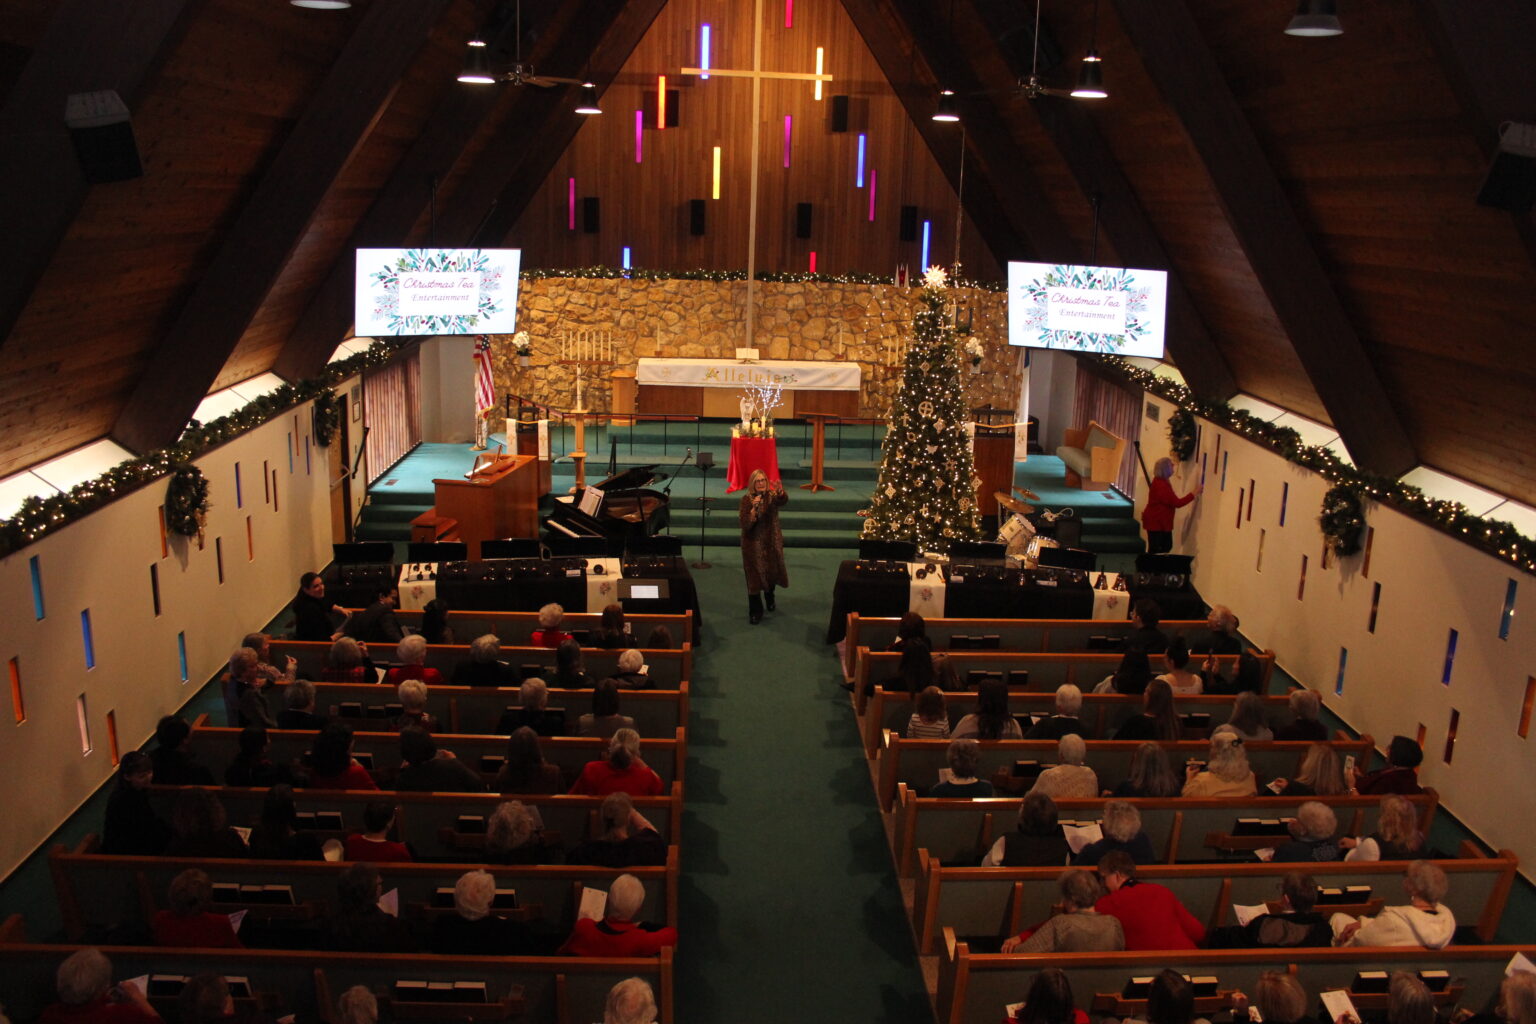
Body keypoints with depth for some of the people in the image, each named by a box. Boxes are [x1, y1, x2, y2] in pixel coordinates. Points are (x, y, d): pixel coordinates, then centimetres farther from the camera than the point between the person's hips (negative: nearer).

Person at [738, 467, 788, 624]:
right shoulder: (746, 499, -10)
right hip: (753, 544, -2)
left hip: (771, 542, 2)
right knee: (754, 577, -4)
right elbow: (745, 524, -17)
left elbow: (783, 501, -33)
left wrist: (780, 491, -55)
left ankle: (769, 598, 48)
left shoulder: (772, 496, -8)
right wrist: (753, 508, -31)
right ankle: (755, 612, 7)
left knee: (771, 572, 18)